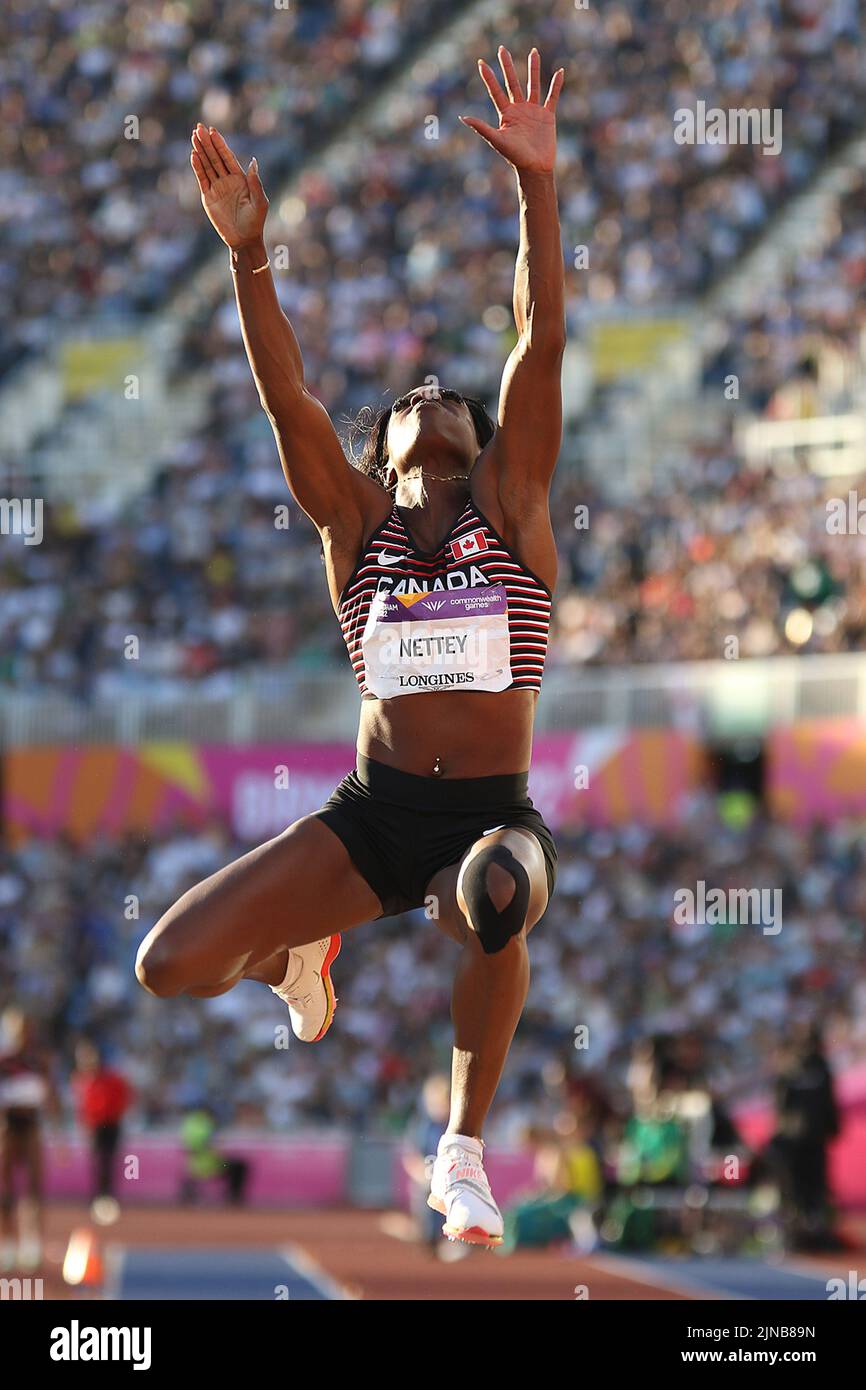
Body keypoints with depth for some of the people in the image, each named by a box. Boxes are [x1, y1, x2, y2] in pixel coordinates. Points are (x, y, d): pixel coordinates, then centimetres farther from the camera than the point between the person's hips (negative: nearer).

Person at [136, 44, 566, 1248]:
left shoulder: (509, 505, 7)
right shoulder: (356, 517, 10)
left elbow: (542, 343, -3)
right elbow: (285, 396, -4)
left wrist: (537, 185, -12)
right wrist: (247, 253, -16)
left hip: (493, 812, -2)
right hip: (370, 812, 2)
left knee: (500, 900, -40)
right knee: (172, 965, -14)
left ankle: (464, 1150, -15)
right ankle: (298, 951, 26)